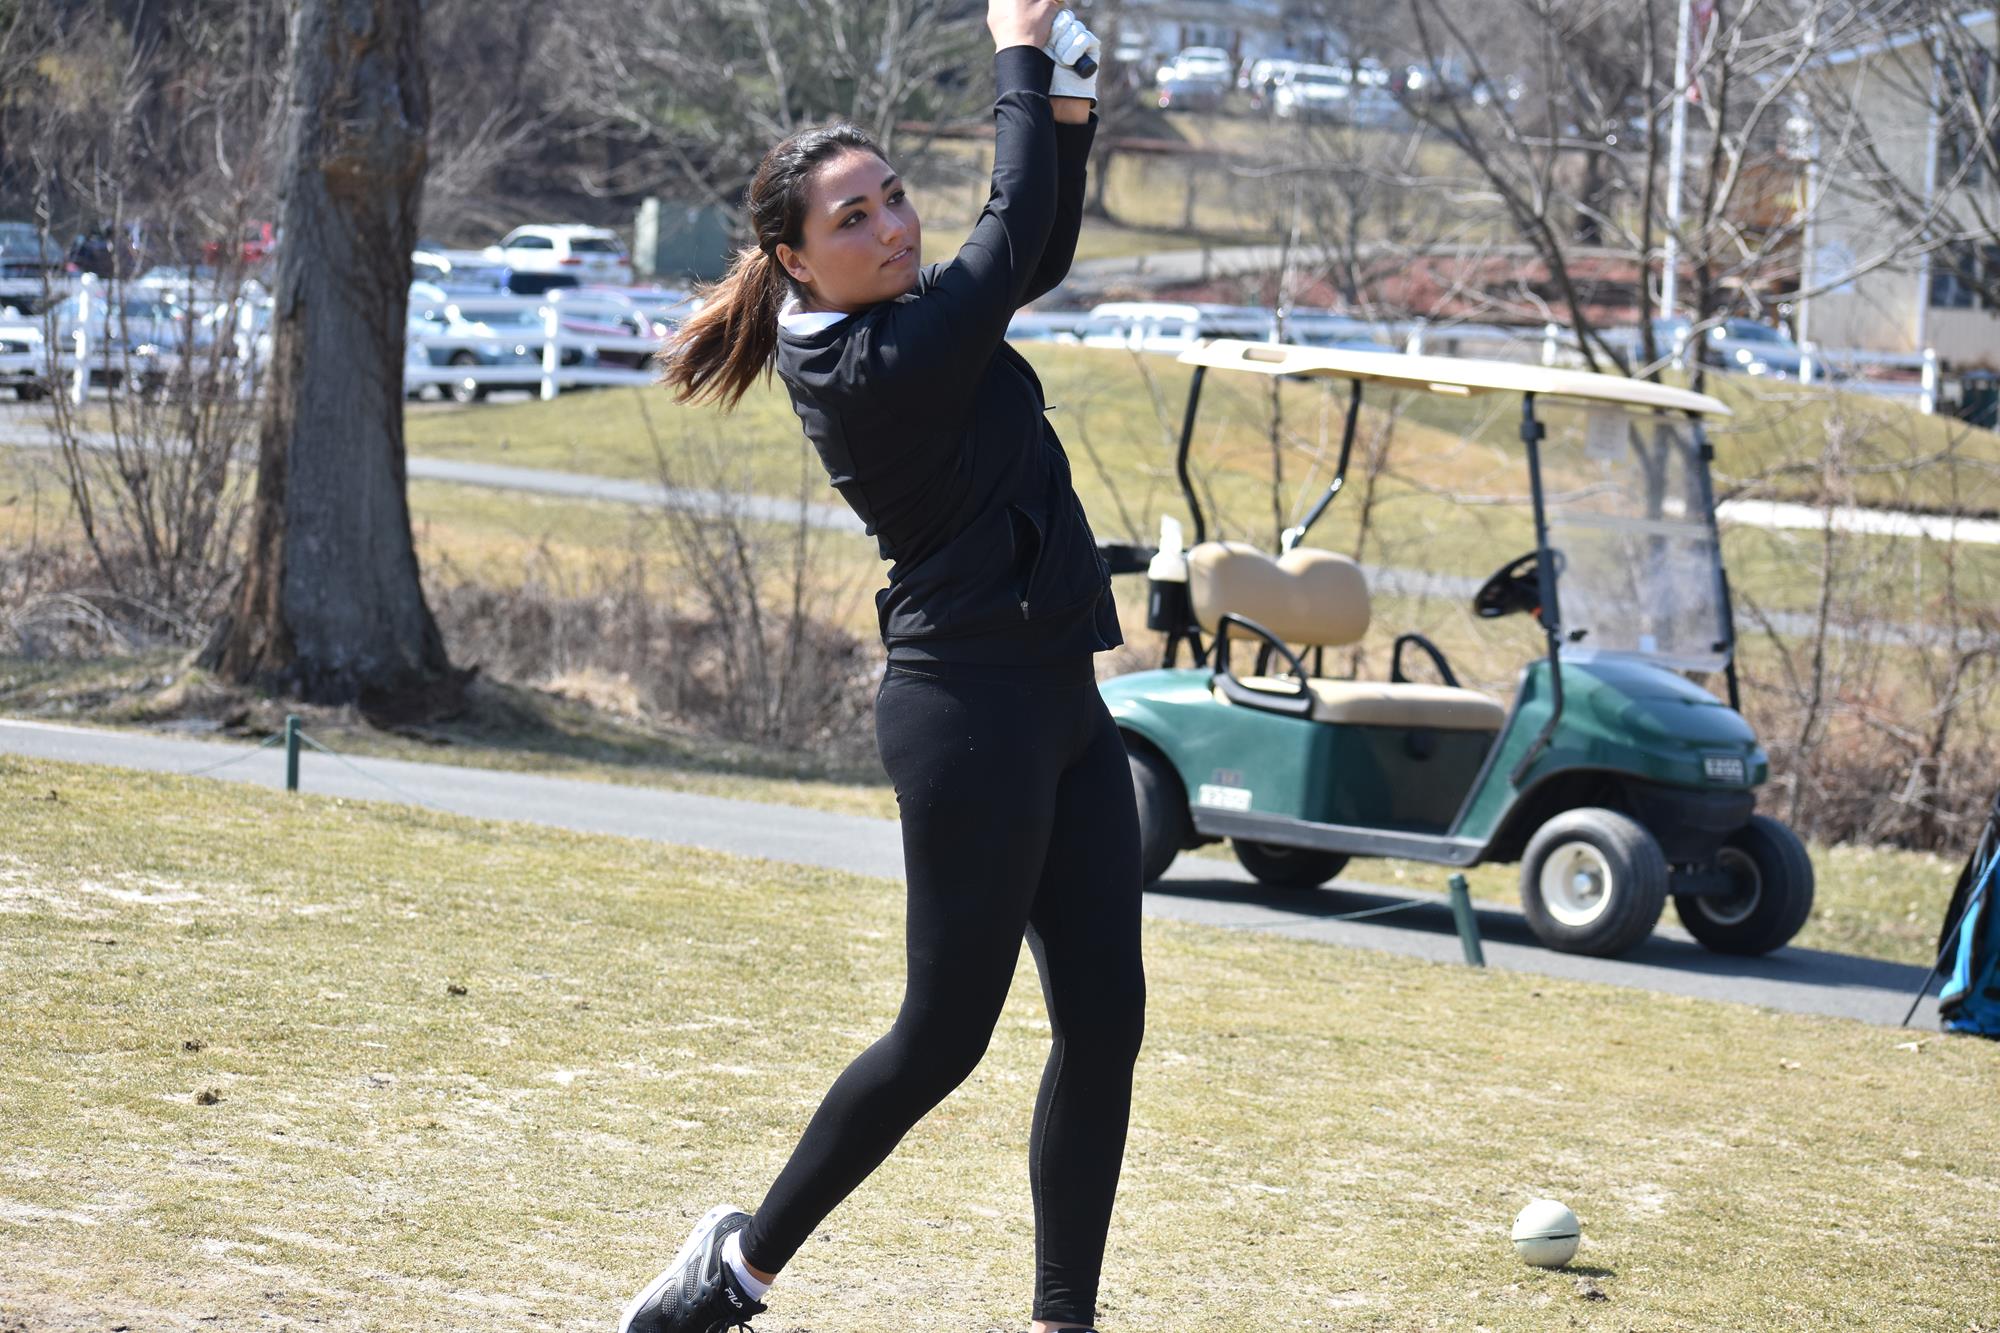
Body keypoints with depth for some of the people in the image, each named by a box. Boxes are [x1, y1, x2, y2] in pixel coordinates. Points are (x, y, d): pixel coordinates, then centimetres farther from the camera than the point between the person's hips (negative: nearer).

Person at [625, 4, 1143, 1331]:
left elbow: (1037, 253, 20)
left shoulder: (893, 330, 10)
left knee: (1104, 1016, 5)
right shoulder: (878, 369, -18)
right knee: (944, 1032, -3)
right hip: (972, 709, -10)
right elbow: (1014, 231, -16)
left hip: (1059, 714, 10)